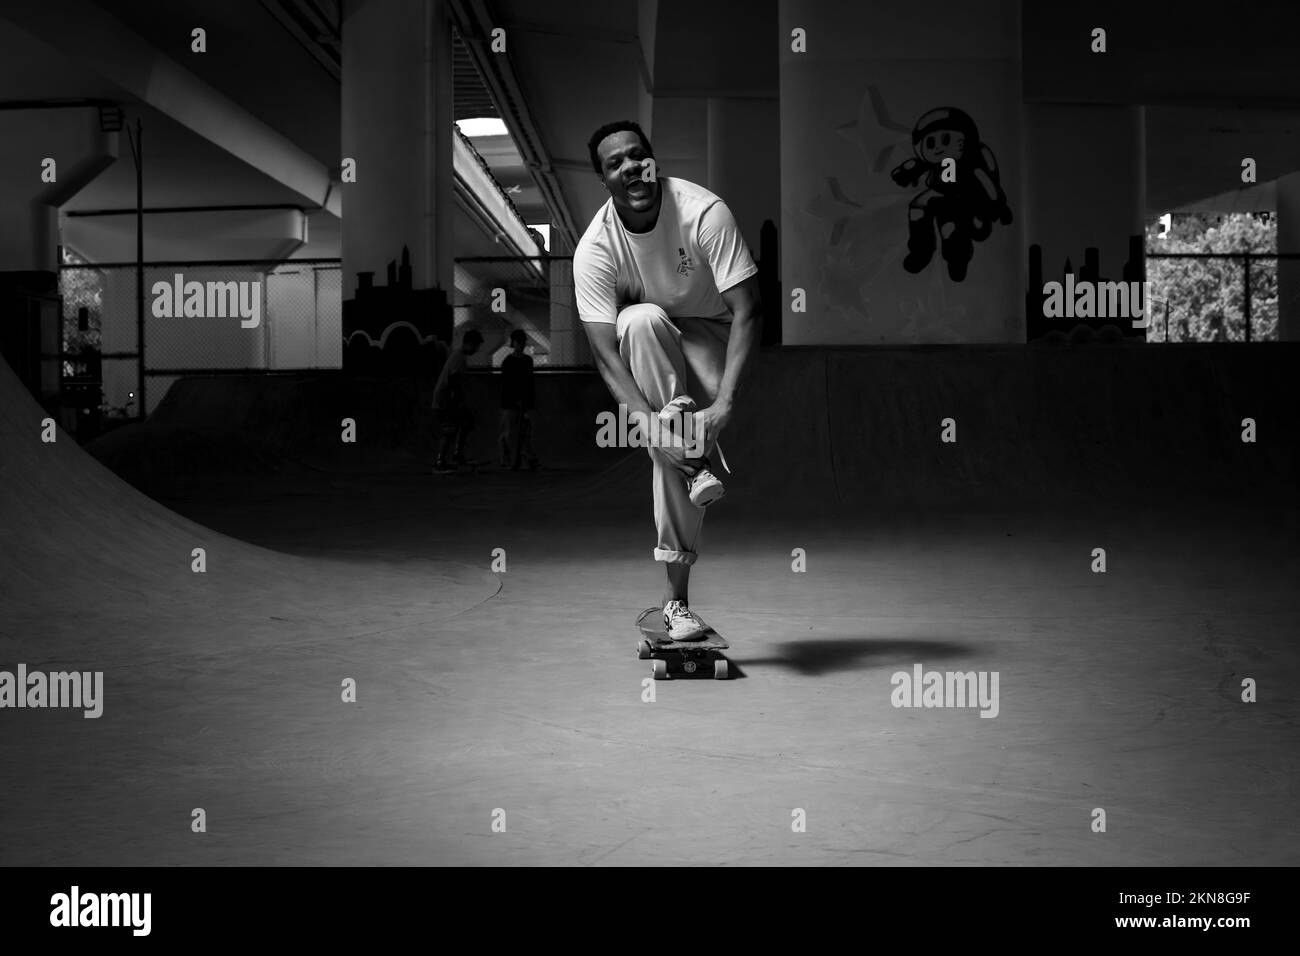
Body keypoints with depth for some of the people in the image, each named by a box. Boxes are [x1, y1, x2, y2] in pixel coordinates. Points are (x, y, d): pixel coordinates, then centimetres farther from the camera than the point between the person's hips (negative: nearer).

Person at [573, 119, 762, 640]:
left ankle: (676, 597, -10)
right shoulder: (594, 249, -20)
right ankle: (694, 465, -30)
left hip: (711, 338, -1)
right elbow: (606, 355, -24)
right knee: (641, 320, -35)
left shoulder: (703, 212, -25)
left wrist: (724, 403, -37)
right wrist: (649, 420, -39)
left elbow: (748, 312, -27)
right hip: (643, 346, 1)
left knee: (671, 443, -24)